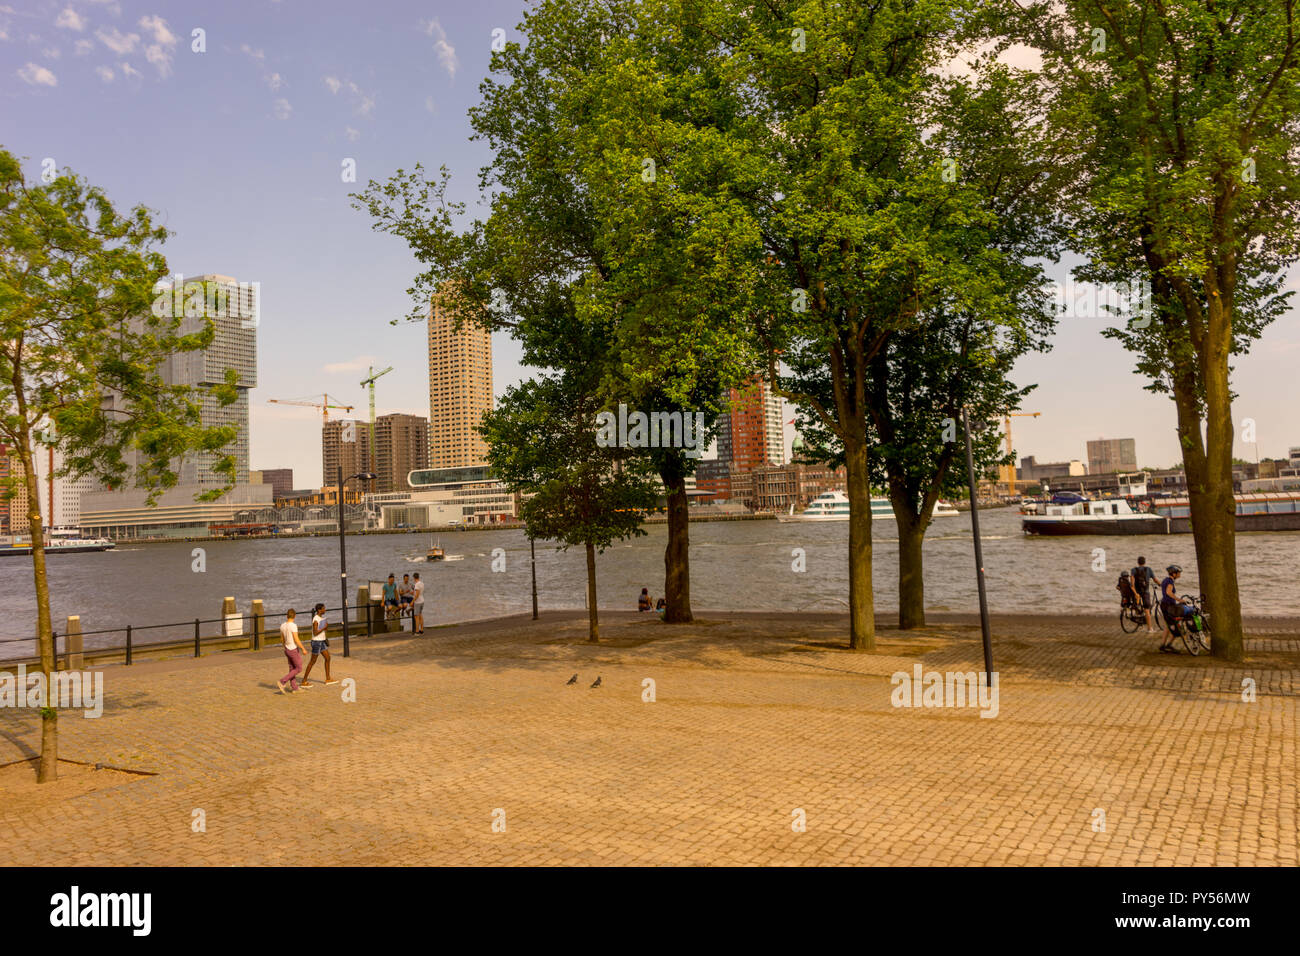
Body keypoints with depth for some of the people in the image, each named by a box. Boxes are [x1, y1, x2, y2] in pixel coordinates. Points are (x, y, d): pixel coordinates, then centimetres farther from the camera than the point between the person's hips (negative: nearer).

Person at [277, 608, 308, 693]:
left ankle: (294, 688, 18)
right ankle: (282, 682, -3)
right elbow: (296, 640, -23)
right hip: (294, 650, -7)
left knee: (292, 669, 15)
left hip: (287, 649, 7)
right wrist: (303, 649, -14)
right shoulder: (293, 626, -22)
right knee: (298, 669, 5)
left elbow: (282, 639, 11)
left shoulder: (282, 626, 0)